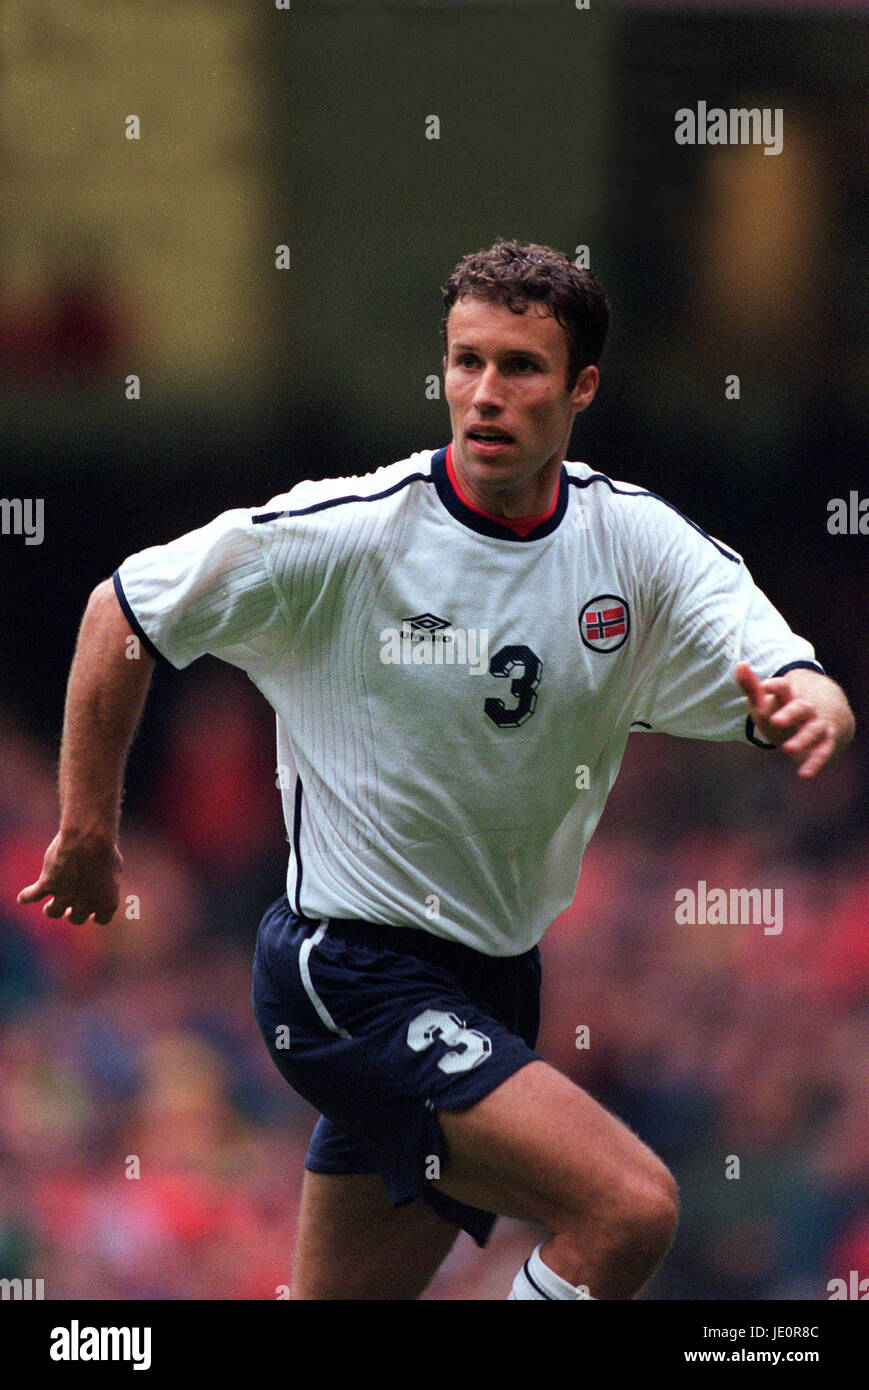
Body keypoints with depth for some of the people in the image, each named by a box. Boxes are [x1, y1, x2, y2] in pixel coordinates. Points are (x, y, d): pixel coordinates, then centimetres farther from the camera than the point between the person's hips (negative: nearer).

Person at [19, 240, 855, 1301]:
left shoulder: (641, 542, -2)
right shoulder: (350, 531, -14)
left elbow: (799, 692, -8)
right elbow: (124, 612, -3)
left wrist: (811, 710, -32)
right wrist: (88, 831, -2)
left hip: (492, 984, 6)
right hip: (347, 973, -6)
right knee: (630, 1205, -21)